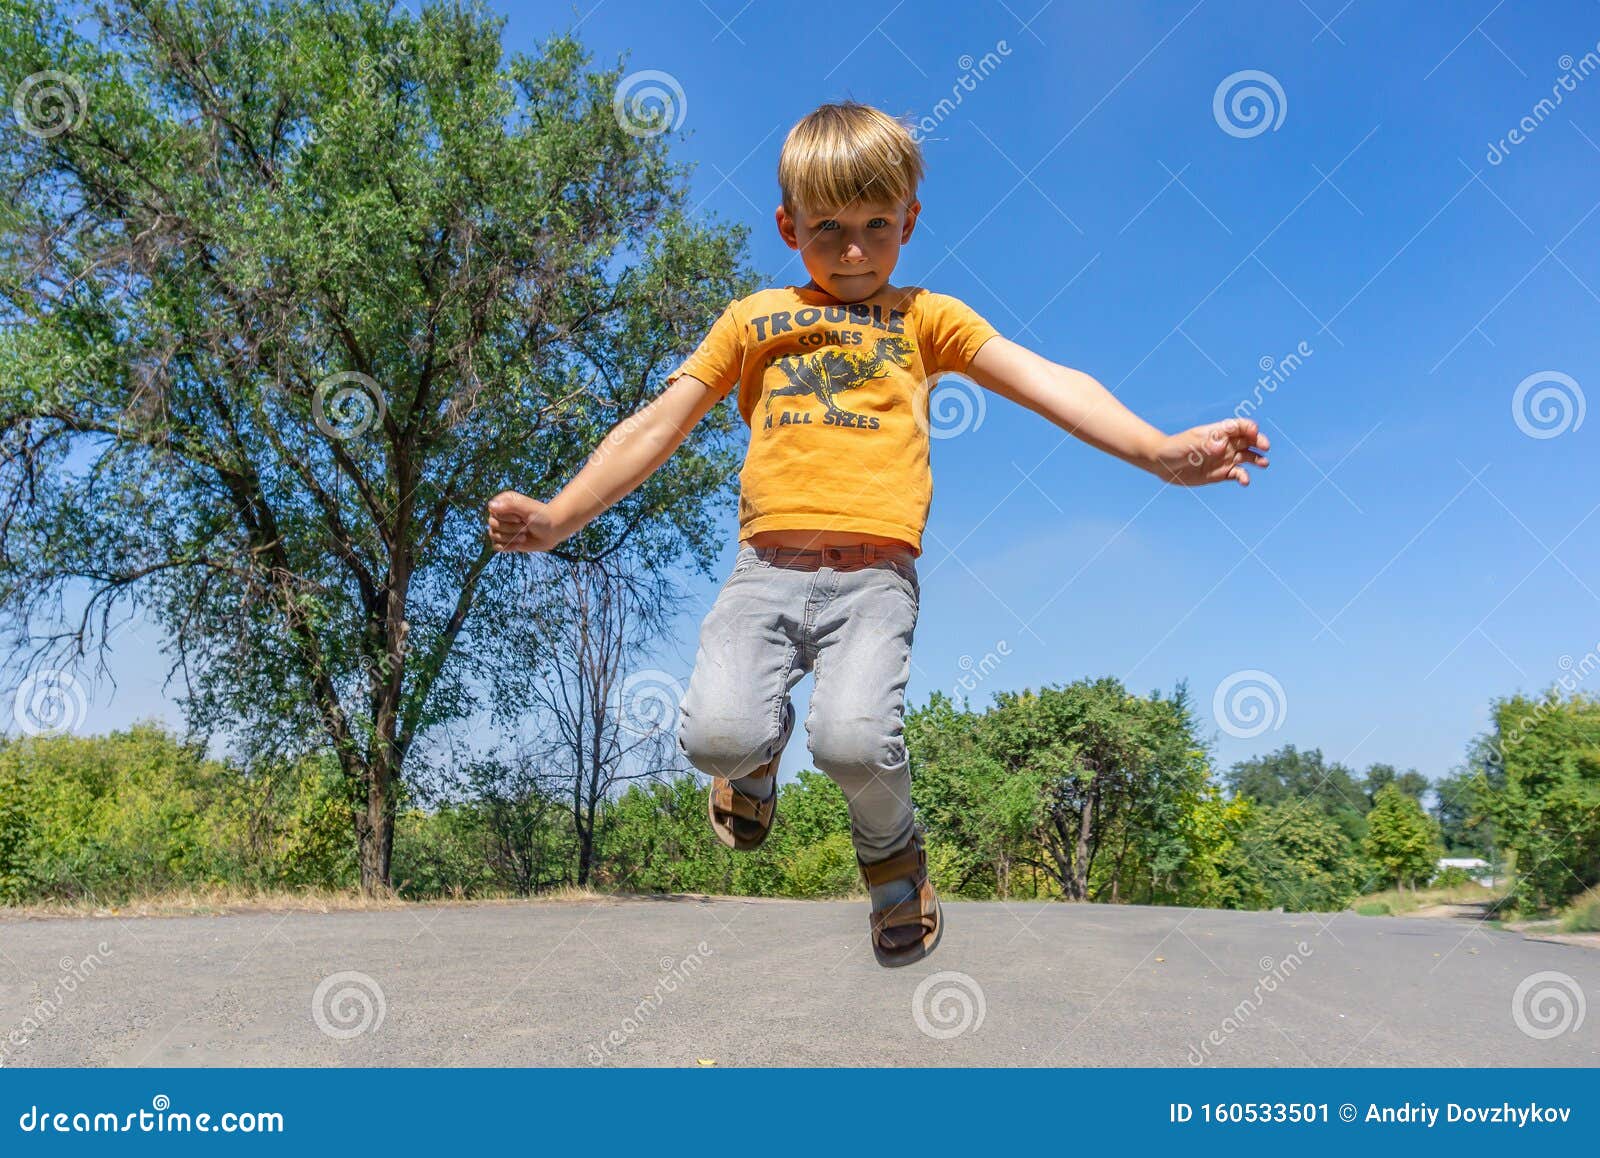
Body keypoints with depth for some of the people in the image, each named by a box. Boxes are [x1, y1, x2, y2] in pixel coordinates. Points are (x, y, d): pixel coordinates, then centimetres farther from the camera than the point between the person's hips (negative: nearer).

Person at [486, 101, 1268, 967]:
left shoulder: (926, 318, 19)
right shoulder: (753, 319, 21)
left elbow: (1044, 382, 6)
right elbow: (657, 426, 17)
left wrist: (1159, 452, -10)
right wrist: (557, 518, 5)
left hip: (876, 575, -1)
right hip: (767, 569, 1)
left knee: (853, 741, -26)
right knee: (715, 734, -24)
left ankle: (891, 846, 12)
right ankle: (762, 747, 17)